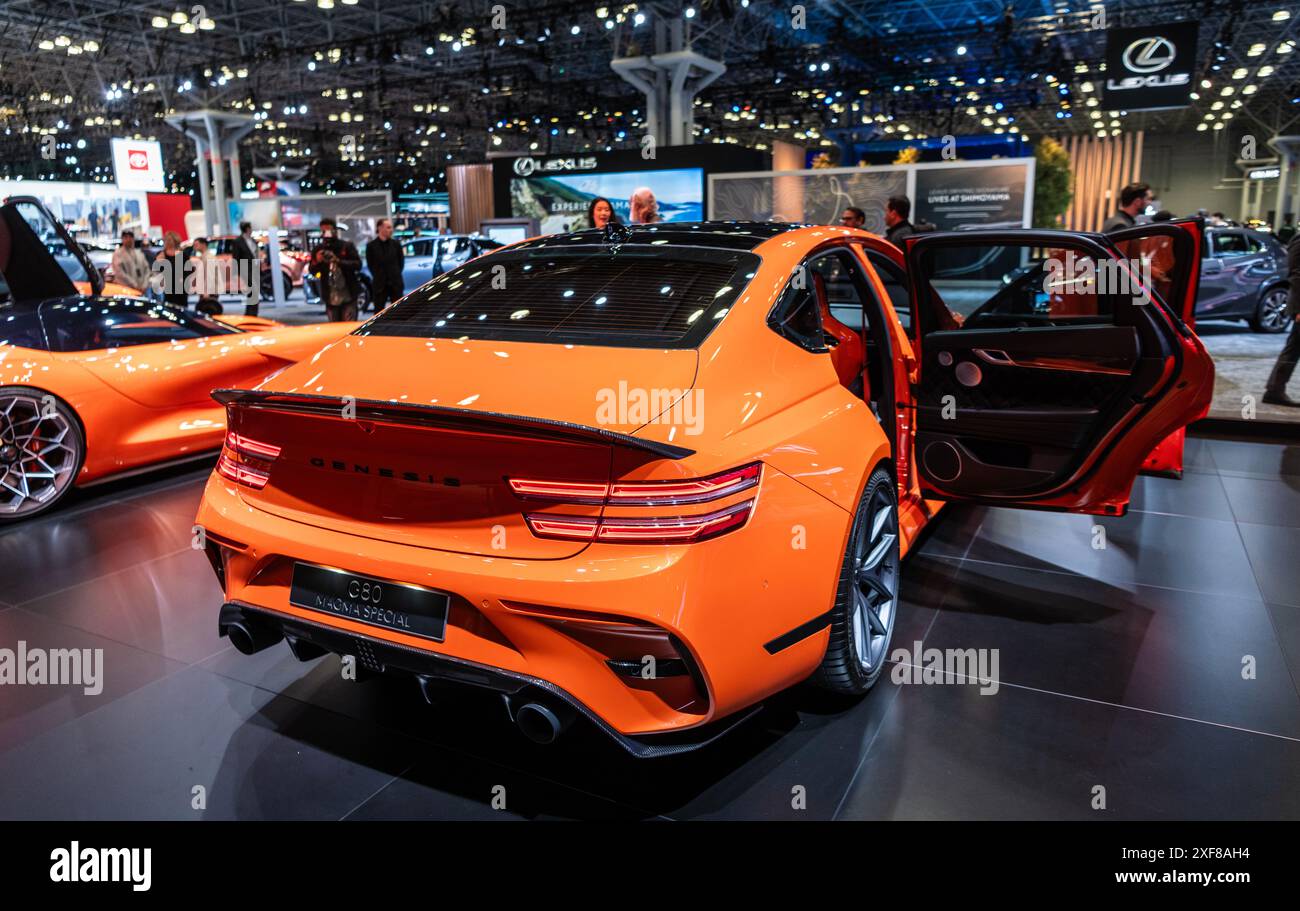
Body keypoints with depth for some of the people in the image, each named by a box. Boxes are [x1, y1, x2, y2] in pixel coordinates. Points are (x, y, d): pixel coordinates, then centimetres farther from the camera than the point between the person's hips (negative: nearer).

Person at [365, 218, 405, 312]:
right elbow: (370, 264, 5)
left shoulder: (396, 243, 1)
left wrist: (395, 275, 4)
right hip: (379, 284, -1)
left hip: (396, 284, 1)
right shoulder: (371, 246, -3)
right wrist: (378, 276, 4)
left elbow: (401, 261, 9)